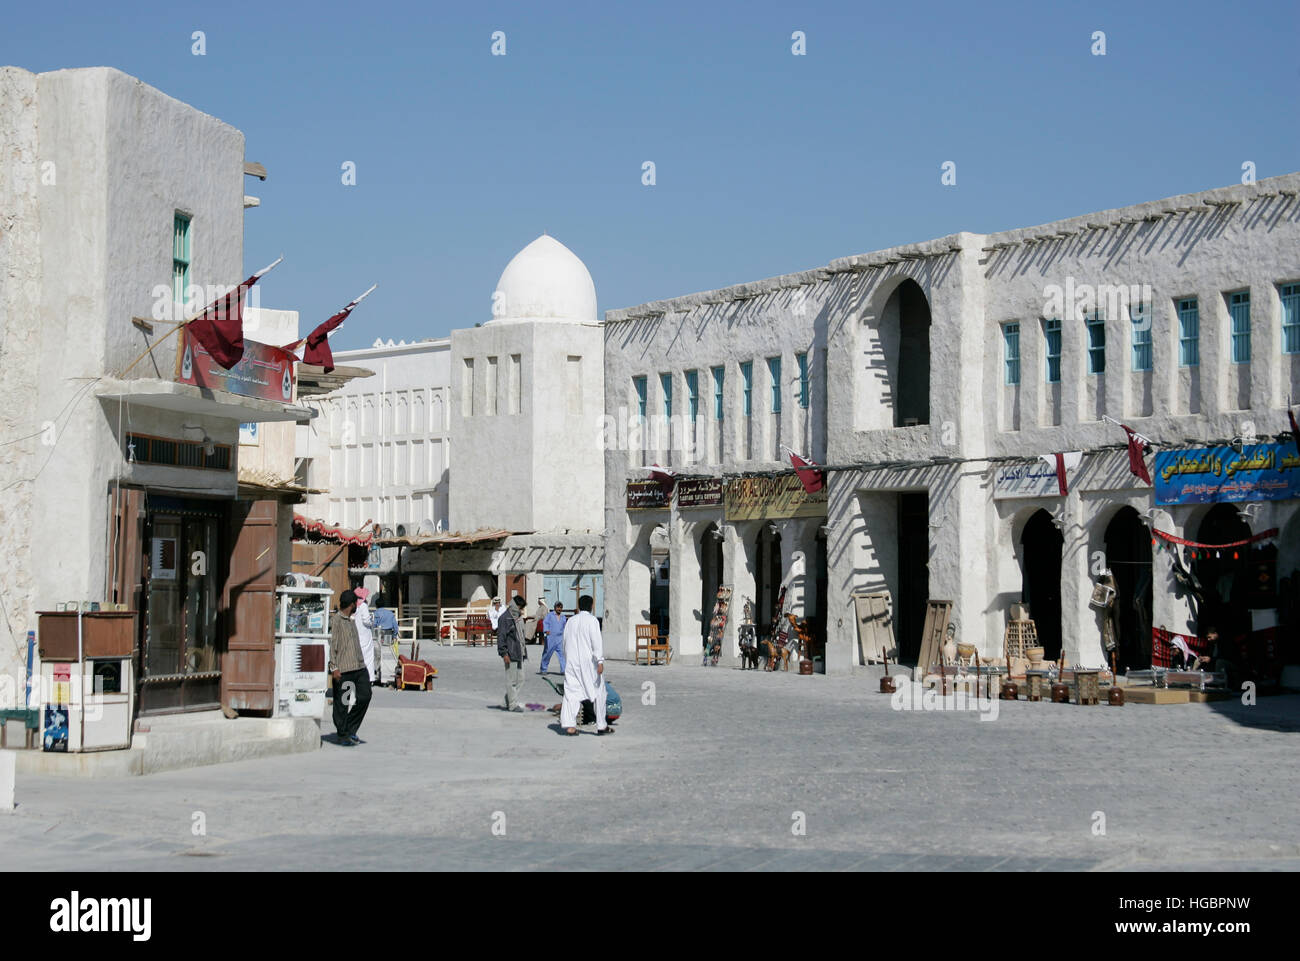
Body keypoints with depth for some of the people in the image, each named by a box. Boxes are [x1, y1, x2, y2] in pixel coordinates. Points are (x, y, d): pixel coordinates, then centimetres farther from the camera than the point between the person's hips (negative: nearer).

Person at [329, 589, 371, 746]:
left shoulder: (351, 620, 19)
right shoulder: (336, 620, -9)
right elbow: (332, 645, -13)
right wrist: (334, 668, -18)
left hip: (359, 666, 8)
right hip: (343, 668, -8)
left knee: (365, 696, 2)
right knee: (342, 702, 1)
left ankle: (351, 730, 14)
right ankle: (342, 735, 9)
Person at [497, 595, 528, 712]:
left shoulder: (518, 617, 16)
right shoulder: (505, 618, -11)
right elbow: (501, 636, -14)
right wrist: (504, 653, -19)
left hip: (520, 653, 9)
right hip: (510, 654, -9)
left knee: (520, 679, 10)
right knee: (511, 679, -4)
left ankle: (509, 701, 20)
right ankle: (513, 704, 1)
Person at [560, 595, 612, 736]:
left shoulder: (570, 621, 11)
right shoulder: (591, 620, -7)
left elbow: (566, 643, 15)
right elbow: (597, 641, -16)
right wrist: (600, 661, -18)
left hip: (572, 662, 5)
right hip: (589, 661, -5)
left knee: (571, 693, 1)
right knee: (598, 692, 7)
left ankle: (569, 725, -12)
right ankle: (601, 725, 12)